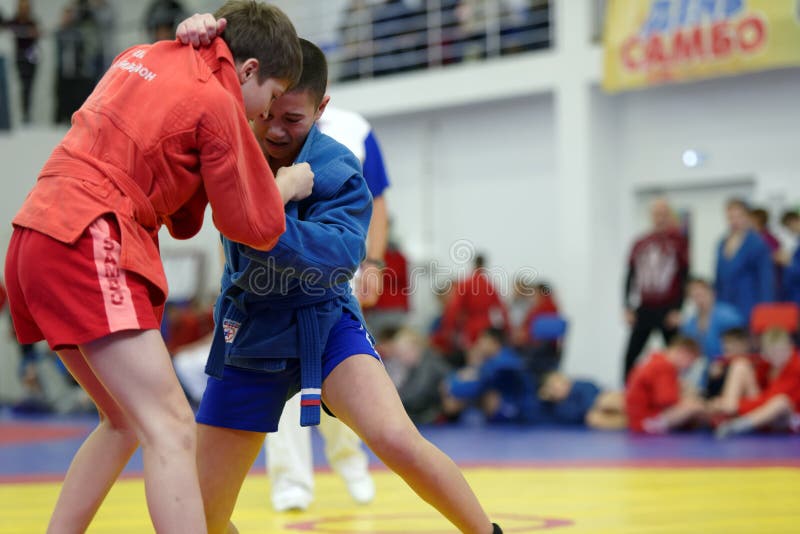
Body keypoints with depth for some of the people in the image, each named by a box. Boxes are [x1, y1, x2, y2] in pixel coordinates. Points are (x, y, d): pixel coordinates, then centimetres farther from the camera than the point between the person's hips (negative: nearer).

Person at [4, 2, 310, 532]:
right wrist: (289, 184, 21)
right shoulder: (217, 102, -4)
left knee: (127, 423, 19)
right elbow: (255, 227, 2)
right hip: (89, 245, -9)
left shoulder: (141, 57, 19)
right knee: (172, 429, -15)